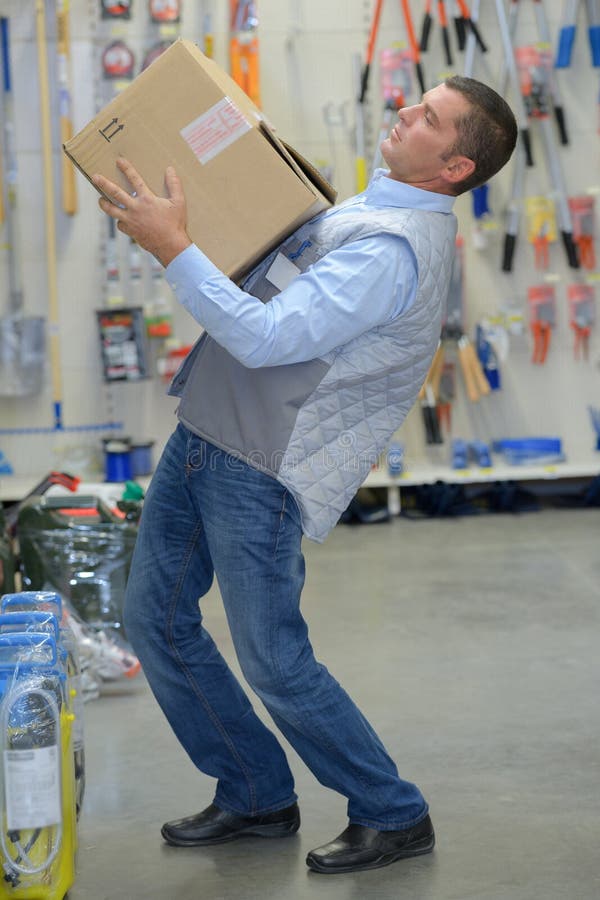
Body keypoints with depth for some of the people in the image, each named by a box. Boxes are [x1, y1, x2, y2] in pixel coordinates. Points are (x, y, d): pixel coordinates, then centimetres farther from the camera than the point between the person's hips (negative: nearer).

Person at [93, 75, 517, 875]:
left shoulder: (396, 247, -20)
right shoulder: (363, 211, 13)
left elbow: (266, 337, -27)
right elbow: (267, 289, 26)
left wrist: (173, 247, -22)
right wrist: (183, 236, 12)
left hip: (261, 469, -10)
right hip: (204, 435, 10)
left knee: (273, 662, -2)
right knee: (155, 616, 13)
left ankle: (393, 818, 17)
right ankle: (256, 796, 26)